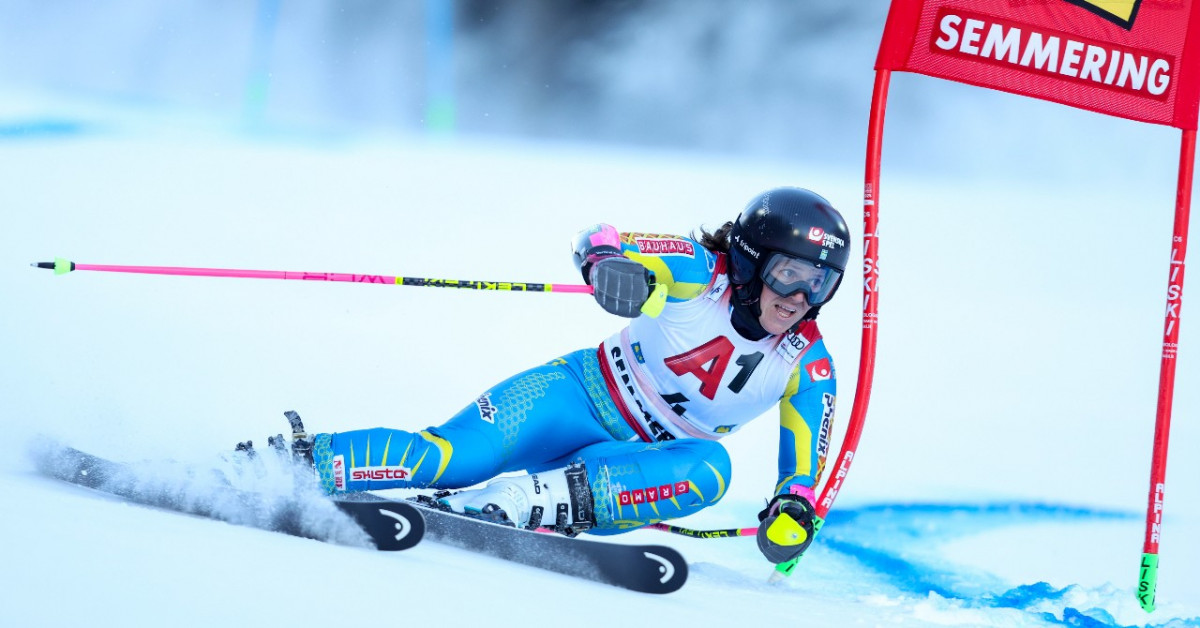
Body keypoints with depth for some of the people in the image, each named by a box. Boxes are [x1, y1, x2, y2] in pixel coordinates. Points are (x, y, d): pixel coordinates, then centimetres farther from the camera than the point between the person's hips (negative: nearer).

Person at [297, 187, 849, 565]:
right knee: (448, 456, -27)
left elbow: (806, 464, -1)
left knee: (708, 467, -34)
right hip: (583, 395, -2)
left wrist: (794, 509, -24)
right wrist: (608, 264, -41)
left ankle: (506, 504, -43)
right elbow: (597, 238, -17)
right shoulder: (700, 273, -11)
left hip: (635, 462, 2)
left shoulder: (808, 367, -4)